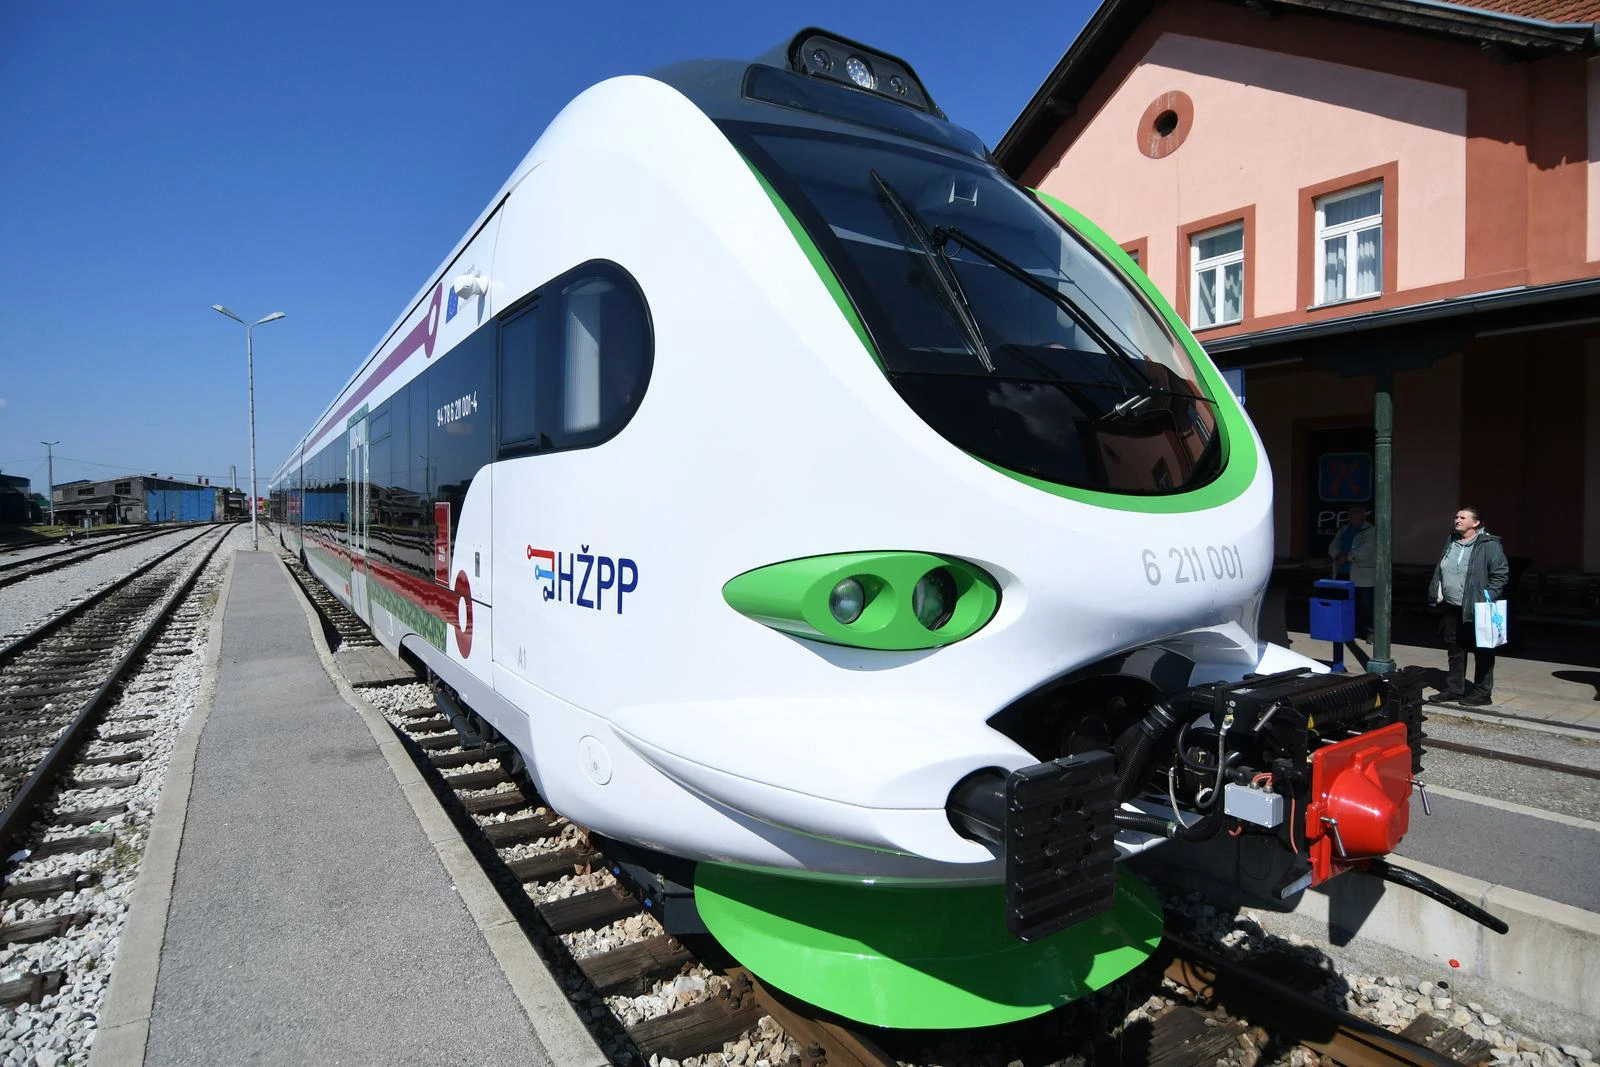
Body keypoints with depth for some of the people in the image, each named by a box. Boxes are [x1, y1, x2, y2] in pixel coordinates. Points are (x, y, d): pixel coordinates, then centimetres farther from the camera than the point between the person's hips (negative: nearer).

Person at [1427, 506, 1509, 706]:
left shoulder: (1489, 545, -8)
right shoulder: (1451, 542, 13)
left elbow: (1501, 573, -10)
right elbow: (1439, 570, 20)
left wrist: (1488, 597, -16)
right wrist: (1437, 594, 13)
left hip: (1476, 609, -7)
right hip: (1450, 608, 7)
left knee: (1482, 651, 4)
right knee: (1454, 649, 14)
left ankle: (1482, 692, 12)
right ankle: (1454, 689, 23)